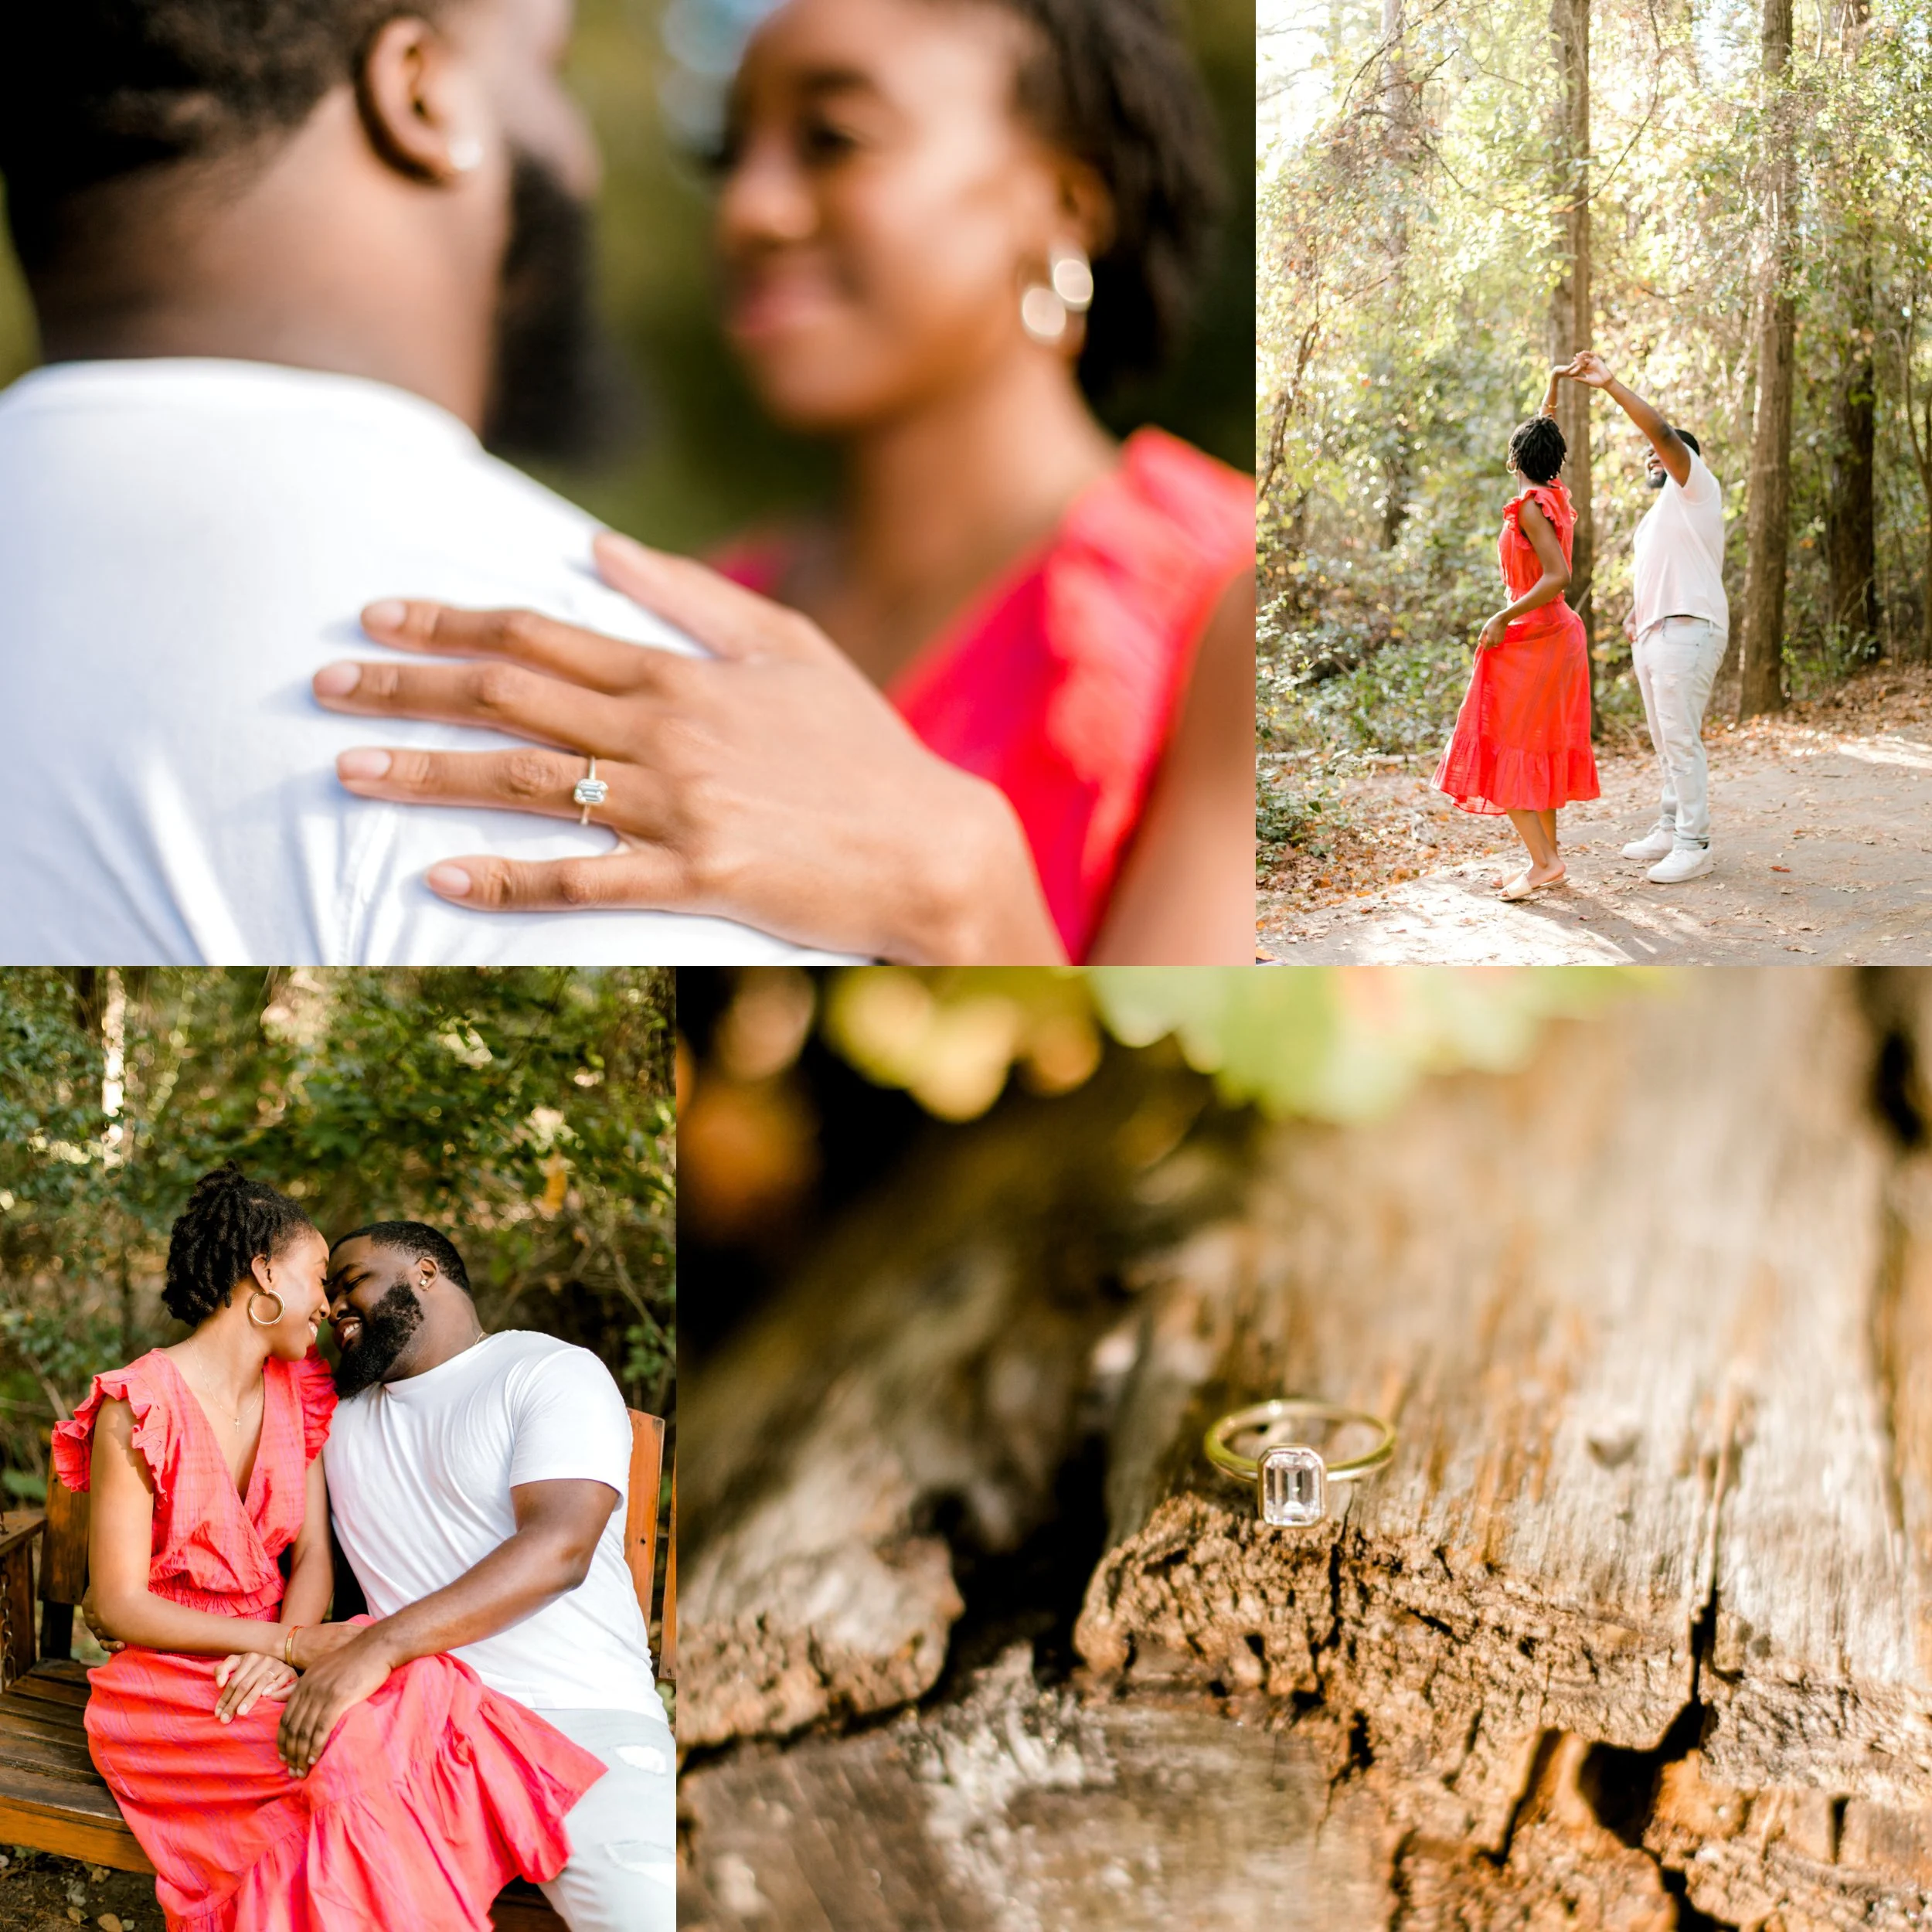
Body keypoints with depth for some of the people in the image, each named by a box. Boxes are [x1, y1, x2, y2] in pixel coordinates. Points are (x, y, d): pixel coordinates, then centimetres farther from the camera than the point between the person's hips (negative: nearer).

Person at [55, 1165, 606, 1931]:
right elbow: (117, 1604, -12)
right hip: (164, 1683, -5)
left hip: (268, 1662, 6)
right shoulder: (139, 1408, -10)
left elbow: (312, 1556, 6)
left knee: (423, 1688, -27)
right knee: (353, 1753, -34)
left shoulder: (298, 1395, 12)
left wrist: (284, 1655, -17)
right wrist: (291, 1644, -21)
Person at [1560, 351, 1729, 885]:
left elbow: (1661, 432, -16)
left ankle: (1693, 845, -11)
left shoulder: (1696, 488, -1)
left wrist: (1611, 385, -21)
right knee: (1666, 741, 13)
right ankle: (1670, 830, 20)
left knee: (1681, 739, -12)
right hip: (1652, 636, 10)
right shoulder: (1654, 517, 26)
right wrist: (1633, 617, 14)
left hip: (1687, 630, -10)